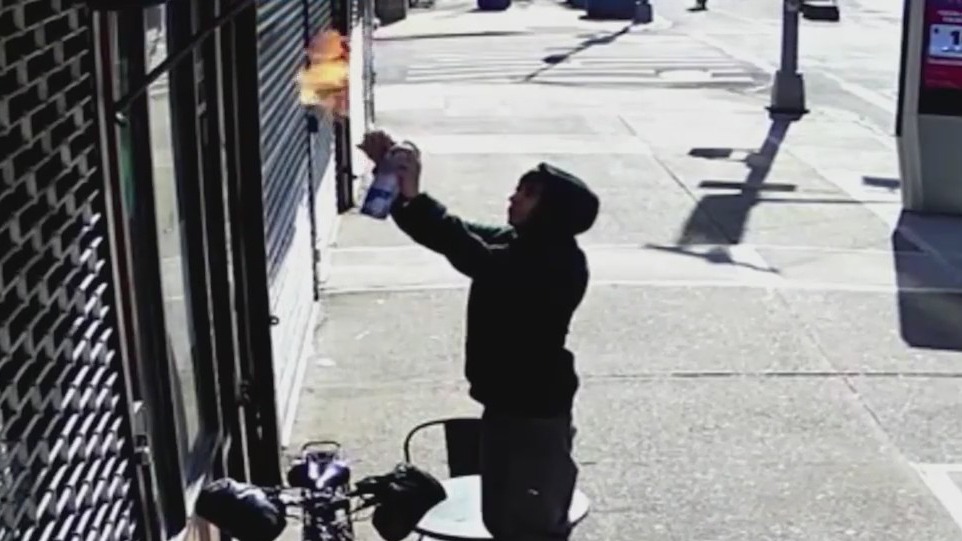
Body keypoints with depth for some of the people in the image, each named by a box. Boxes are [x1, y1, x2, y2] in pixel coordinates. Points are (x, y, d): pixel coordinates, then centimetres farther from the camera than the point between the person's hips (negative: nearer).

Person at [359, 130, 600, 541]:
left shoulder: (558, 264, -22)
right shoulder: (512, 246, 4)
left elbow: (478, 259, -34)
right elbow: (461, 237, 3)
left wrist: (415, 198, -38)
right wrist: (392, 175, -8)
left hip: (538, 414, -9)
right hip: (503, 405, 9)